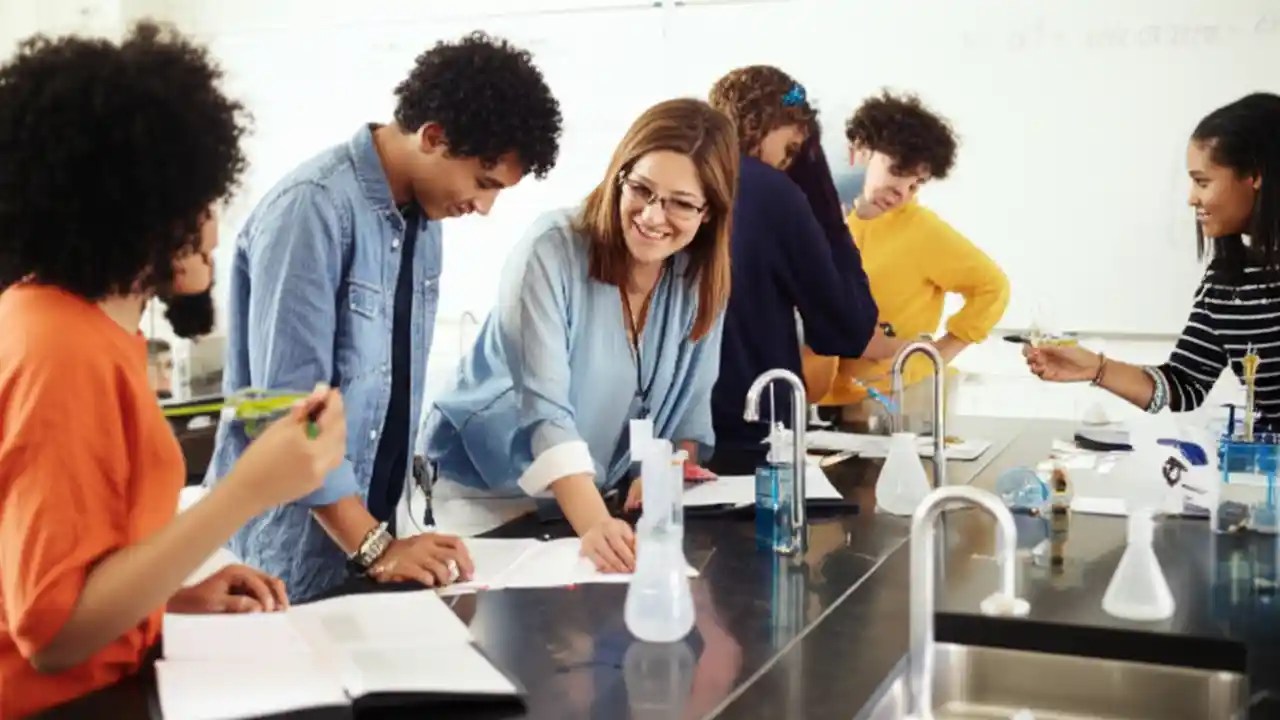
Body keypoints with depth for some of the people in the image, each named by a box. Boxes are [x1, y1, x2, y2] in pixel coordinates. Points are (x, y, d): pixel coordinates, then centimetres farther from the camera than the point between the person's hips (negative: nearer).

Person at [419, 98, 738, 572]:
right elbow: (543, 407, -28)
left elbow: (688, 406, 4)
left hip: (607, 497, 4)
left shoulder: (702, 279, -5)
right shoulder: (553, 250, -21)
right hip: (491, 496, -4)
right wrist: (594, 524, -39)